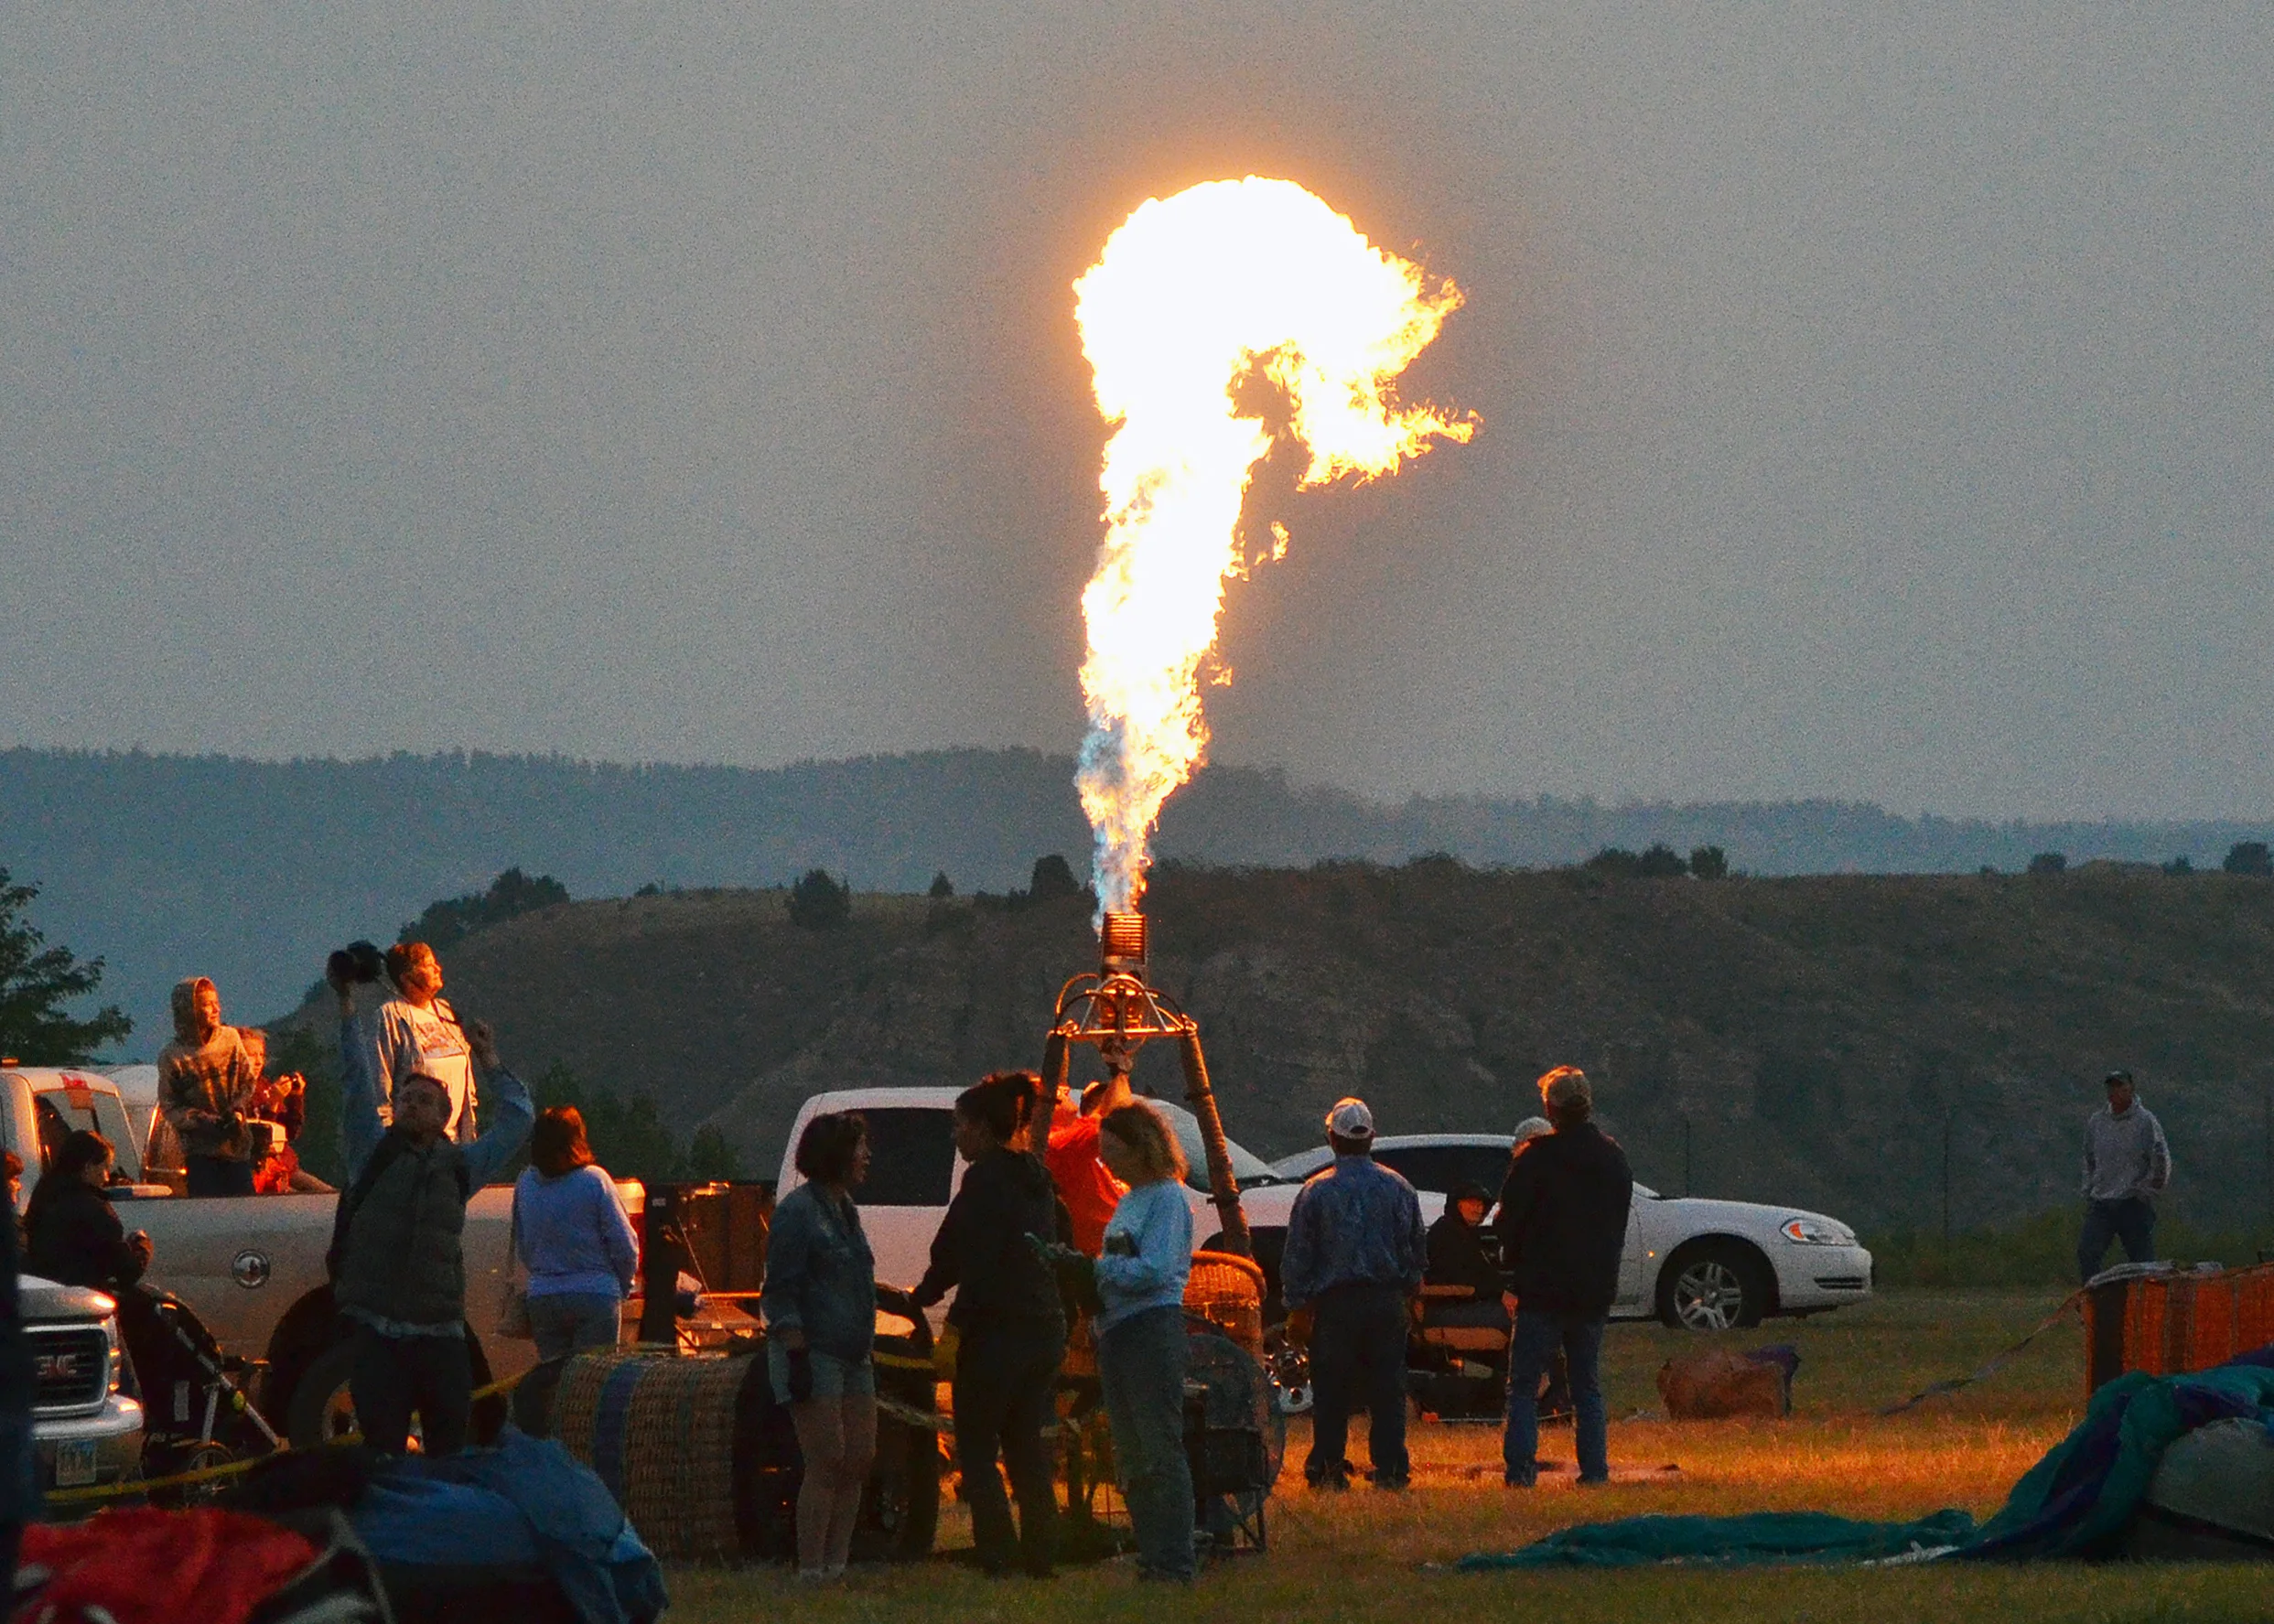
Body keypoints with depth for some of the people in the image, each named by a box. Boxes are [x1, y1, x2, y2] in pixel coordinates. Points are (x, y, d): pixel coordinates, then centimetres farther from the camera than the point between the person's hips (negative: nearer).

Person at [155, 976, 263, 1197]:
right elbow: (170, 1108, -4)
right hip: (200, 1151, -3)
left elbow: (248, 1081, 11)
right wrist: (210, 1123, -16)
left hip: (237, 1145, 3)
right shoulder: (172, 1057, -6)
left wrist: (238, 1112, -8)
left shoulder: (230, 1038, 4)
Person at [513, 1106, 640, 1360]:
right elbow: (624, 1244, -5)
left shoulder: (525, 1183, 2)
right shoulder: (594, 1180, -8)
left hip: (542, 1298, 3)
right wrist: (624, 1287, 11)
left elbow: (521, 1247, 9)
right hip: (596, 1295, -3)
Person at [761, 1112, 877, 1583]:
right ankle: (811, 1571, -7)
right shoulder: (798, 1210, -11)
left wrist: (868, 1349, 23)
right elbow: (781, 1293, -15)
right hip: (814, 1353, -9)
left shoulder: (845, 1208, 16)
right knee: (827, 1464, -10)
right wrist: (797, 1358, -20)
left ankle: (836, 1564, 11)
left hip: (852, 1356, 9)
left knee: (859, 1460, 5)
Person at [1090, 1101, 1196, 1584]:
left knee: (1161, 1451, -9)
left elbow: (1153, 1271, -17)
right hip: (1116, 1333, 10)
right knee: (1132, 1457, 11)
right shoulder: (1128, 1200, 18)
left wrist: (1091, 1268, -13)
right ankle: (1151, 1561, 16)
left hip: (1153, 1328, -10)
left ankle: (1174, 1564, -9)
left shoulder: (1167, 1198, -9)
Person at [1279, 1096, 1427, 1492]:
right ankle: (1391, 1470, 3)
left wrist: (1298, 1308, 6)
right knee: (1388, 1390, 5)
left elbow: (1296, 1257, -1)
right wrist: (1409, 1285, 28)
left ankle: (1327, 1468, 1)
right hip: (1387, 1303, 2)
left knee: (1331, 1391, 2)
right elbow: (1418, 1249, 13)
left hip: (1335, 1304, -2)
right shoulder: (1398, 1188, 4)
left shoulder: (1316, 1191, -3)